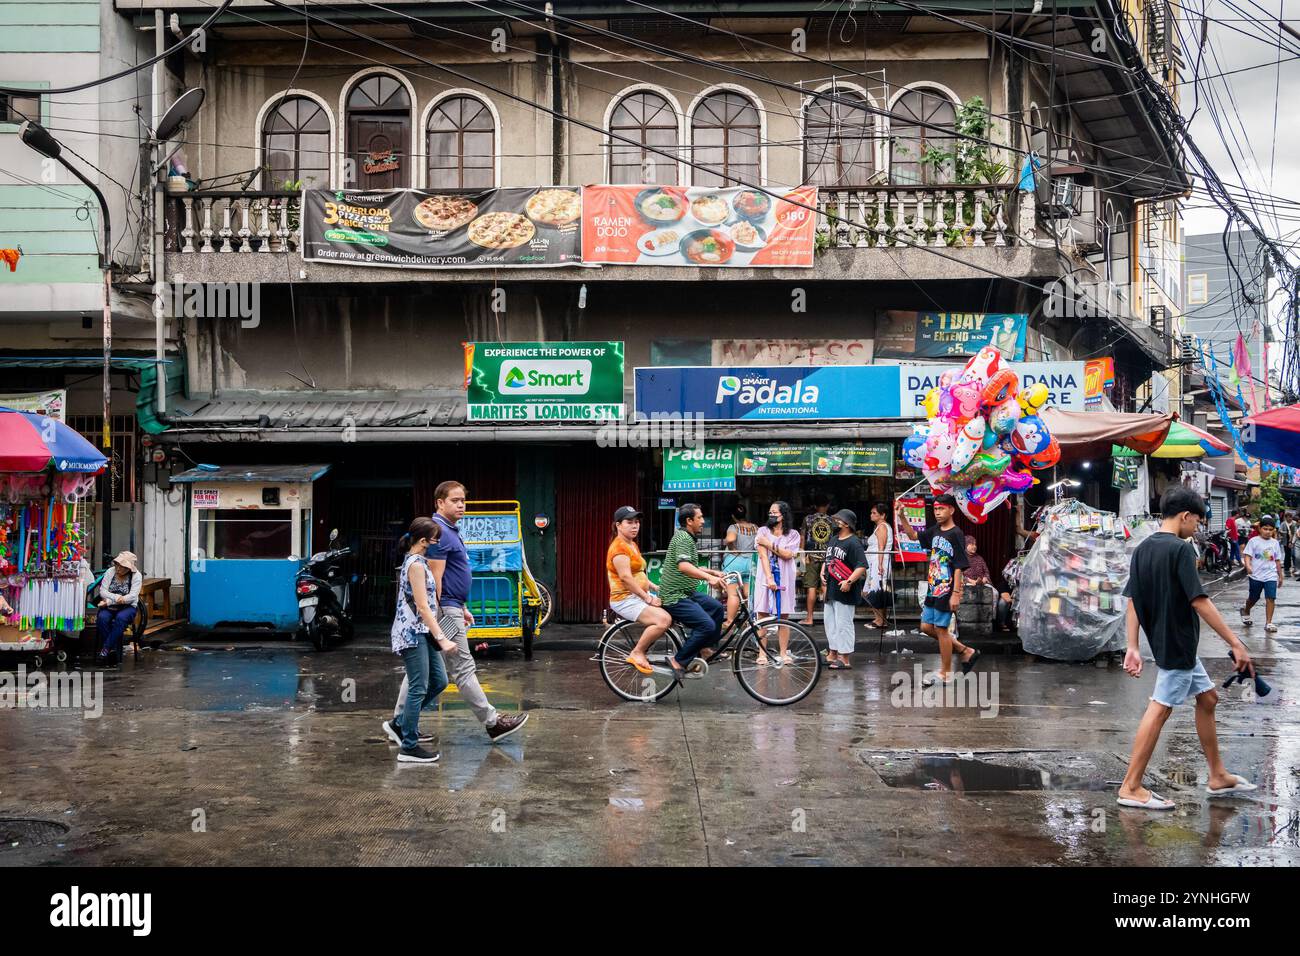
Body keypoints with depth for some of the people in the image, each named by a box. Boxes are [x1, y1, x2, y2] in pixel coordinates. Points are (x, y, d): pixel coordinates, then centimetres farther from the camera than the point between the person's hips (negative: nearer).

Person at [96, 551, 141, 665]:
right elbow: (102, 591, -4)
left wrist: (109, 601, -22)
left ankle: (106, 648, -29)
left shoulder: (136, 576, -5)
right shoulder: (110, 572, 3)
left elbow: (132, 596, -15)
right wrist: (117, 597, -22)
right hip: (109, 607, 2)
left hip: (127, 607, -2)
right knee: (102, 618, -30)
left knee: (121, 618, -35)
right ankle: (112, 650, -27)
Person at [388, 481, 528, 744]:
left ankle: (400, 723, 15)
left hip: (451, 607, 10)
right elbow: (435, 577, -20)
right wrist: (441, 618, -21)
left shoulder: (450, 531, 17)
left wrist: (462, 609, 24)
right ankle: (493, 723, 2)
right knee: (463, 668, -3)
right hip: (444, 610, -10)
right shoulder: (439, 532, -15)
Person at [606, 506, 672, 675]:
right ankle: (637, 653, -11)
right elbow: (625, 577, -23)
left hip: (639, 596, 10)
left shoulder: (632, 545, 18)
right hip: (625, 599, -10)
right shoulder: (619, 547, -14)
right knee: (663, 619, -27)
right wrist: (647, 598, -21)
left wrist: (654, 588, 9)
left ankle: (641, 650, 8)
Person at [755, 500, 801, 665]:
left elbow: (787, 554, -10)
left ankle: (784, 653, 10)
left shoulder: (793, 535, 6)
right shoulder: (763, 531, 3)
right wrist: (769, 578, -17)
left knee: (783, 617, 4)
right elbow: (763, 555, -7)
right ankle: (762, 653, 3)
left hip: (784, 578, 1)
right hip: (765, 577, -1)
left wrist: (769, 544, -10)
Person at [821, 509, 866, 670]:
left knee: (843, 625, -6)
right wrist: (823, 574, 10)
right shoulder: (833, 540, 14)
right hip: (830, 590, 9)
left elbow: (862, 566, -21)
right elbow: (826, 560, 27)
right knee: (830, 622, 16)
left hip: (845, 592, -9)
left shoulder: (853, 543, -14)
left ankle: (845, 660, 0)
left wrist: (849, 581, -28)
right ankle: (832, 655, 28)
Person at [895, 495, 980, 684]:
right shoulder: (935, 531, 8)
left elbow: (959, 567, -16)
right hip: (933, 589, 8)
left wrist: (956, 593, -20)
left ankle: (945, 674, 12)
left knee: (941, 629, -1)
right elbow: (914, 536, 24)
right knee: (926, 627, 13)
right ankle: (965, 652, 23)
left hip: (946, 592, -8)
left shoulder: (956, 534, -14)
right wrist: (902, 516, 9)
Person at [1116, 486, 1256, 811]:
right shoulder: (1180, 549, -17)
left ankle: (1218, 777, 28)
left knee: (1207, 698, 19)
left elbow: (1132, 601, 6)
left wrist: (1133, 647, 7)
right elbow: (1200, 602, -22)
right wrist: (1236, 644, -18)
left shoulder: (1142, 549, 8)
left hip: (1165, 643, 9)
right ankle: (1131, 788, -2)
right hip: (1178, 645, -9)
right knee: (1160, 709, -5)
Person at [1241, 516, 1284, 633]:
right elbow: (1247, 555, -11)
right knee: (1253, 598, 13)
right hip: (1256, 575, -2)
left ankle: (1268, 622, -4)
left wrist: (1280, 575, 15)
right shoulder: (1253, 541, -5)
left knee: (1271, 598, -10)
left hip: (1271, 576, 2)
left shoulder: (1275, 543, 6)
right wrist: (1248, 566, -29)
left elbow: (1277, 560, 13)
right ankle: (1246, 611, 43)